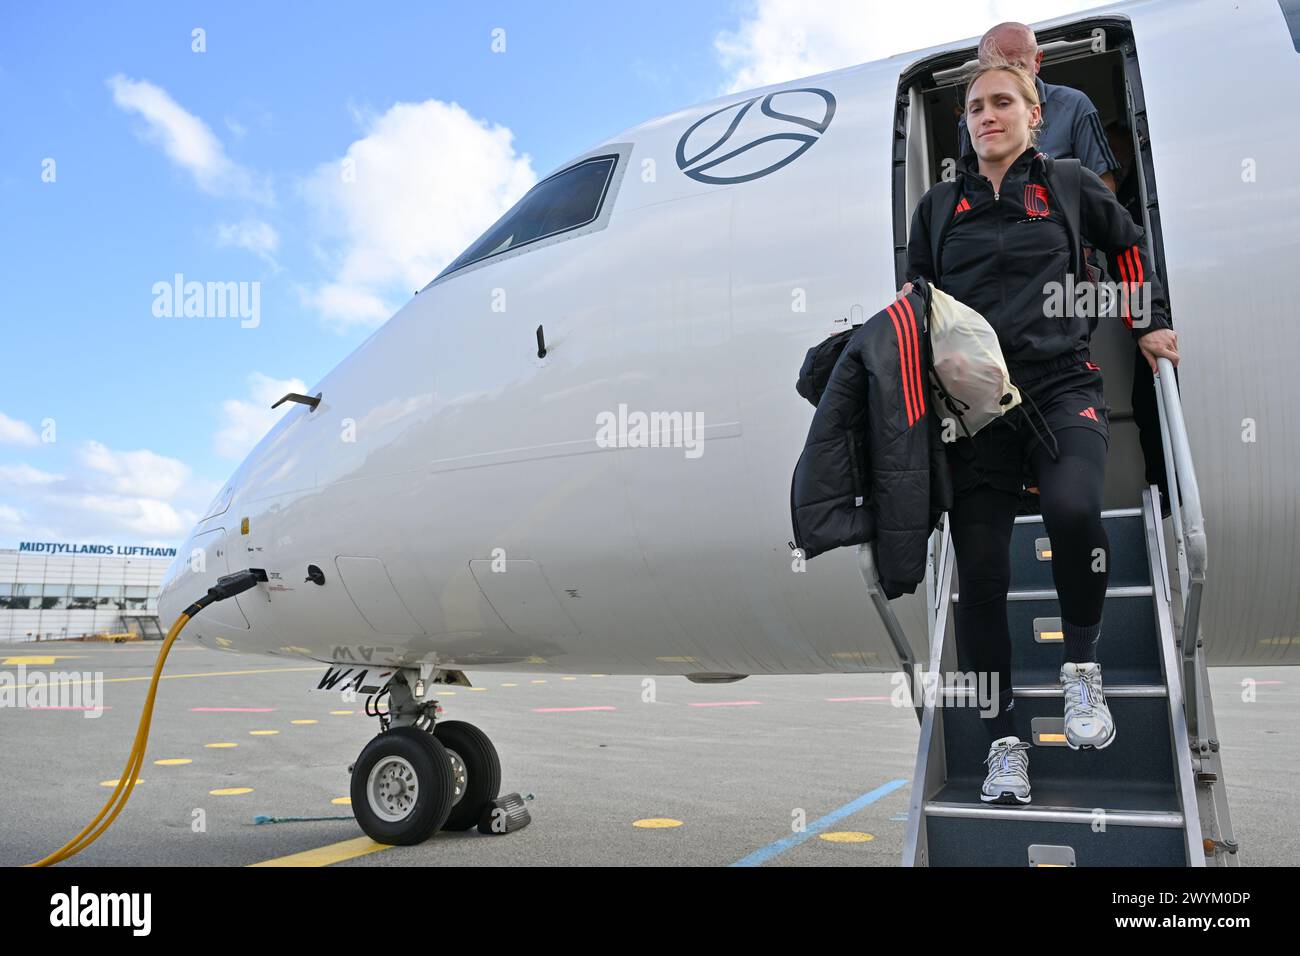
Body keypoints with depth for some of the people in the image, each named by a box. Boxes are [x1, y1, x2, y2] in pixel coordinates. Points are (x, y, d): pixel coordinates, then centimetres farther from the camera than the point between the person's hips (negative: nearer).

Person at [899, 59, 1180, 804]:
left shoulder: (1069, 184, 12)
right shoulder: (939, 205, 15)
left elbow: (1130, 244, 26)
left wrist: (1149, 322, 19)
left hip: (1062, 386, -1)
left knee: (1072, 507, -32)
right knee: (980, 579, -4)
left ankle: (1082, 663, -4)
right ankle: (1004, 740, 12)